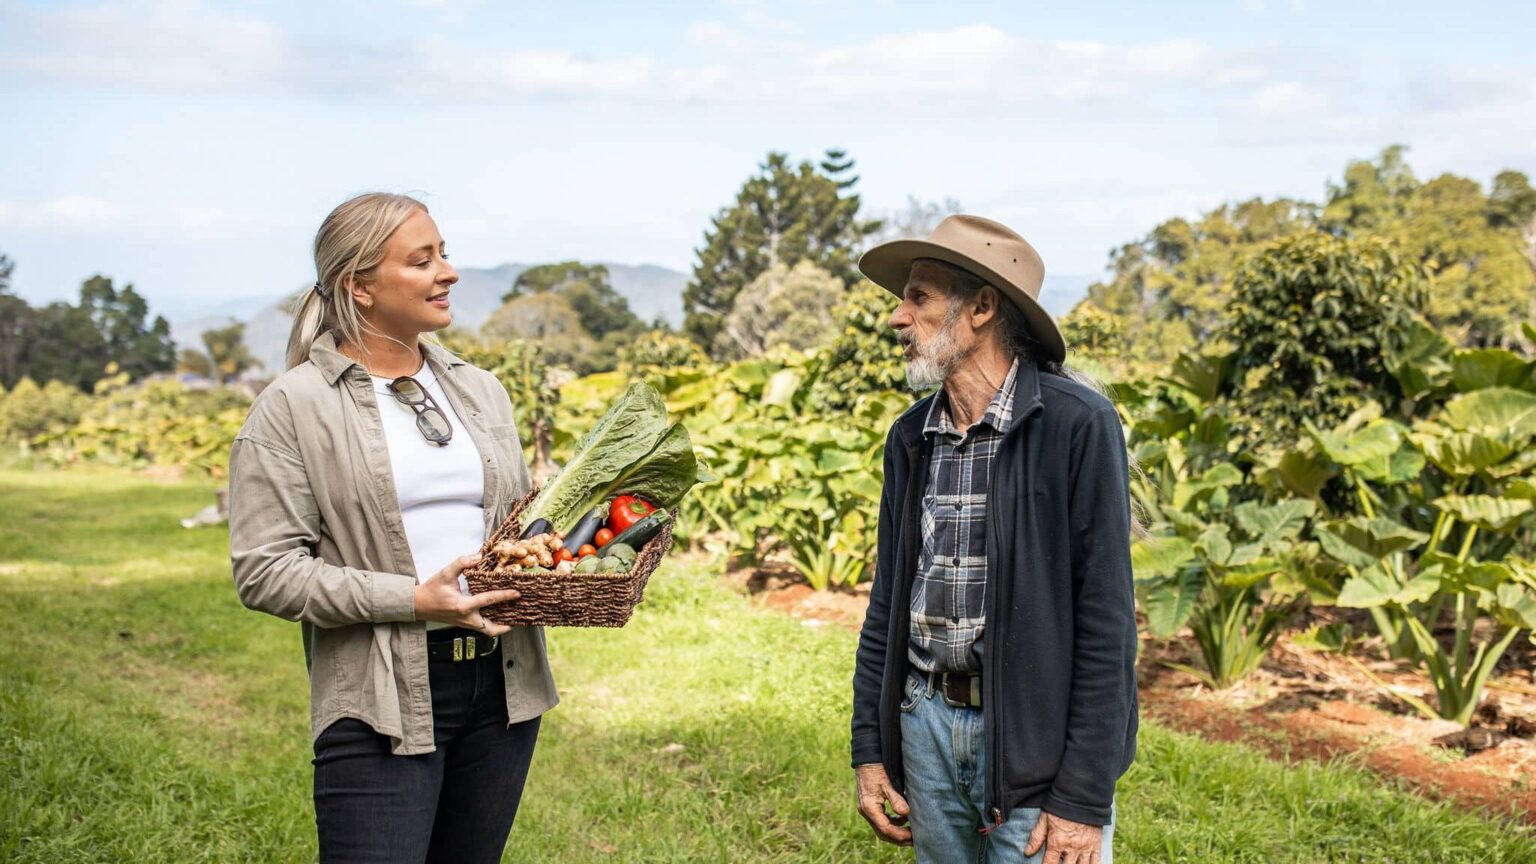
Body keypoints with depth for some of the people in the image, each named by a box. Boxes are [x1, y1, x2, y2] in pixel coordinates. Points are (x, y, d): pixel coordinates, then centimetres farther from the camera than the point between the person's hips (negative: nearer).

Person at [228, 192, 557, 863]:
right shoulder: (291, 407, -5)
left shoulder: (482, 392, 13)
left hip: (503, 686, 6)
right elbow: (263, 572, -10)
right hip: (381, 705, -5)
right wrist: (411, 599, -18)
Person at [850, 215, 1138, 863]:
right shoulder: (911, 437, 8)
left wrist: (1083, 798, -16)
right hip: (926, 728, 5)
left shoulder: (1079, 425, -11)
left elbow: (1106, 619, -13)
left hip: (1033, 737, -5)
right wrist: (869, 751, 8)